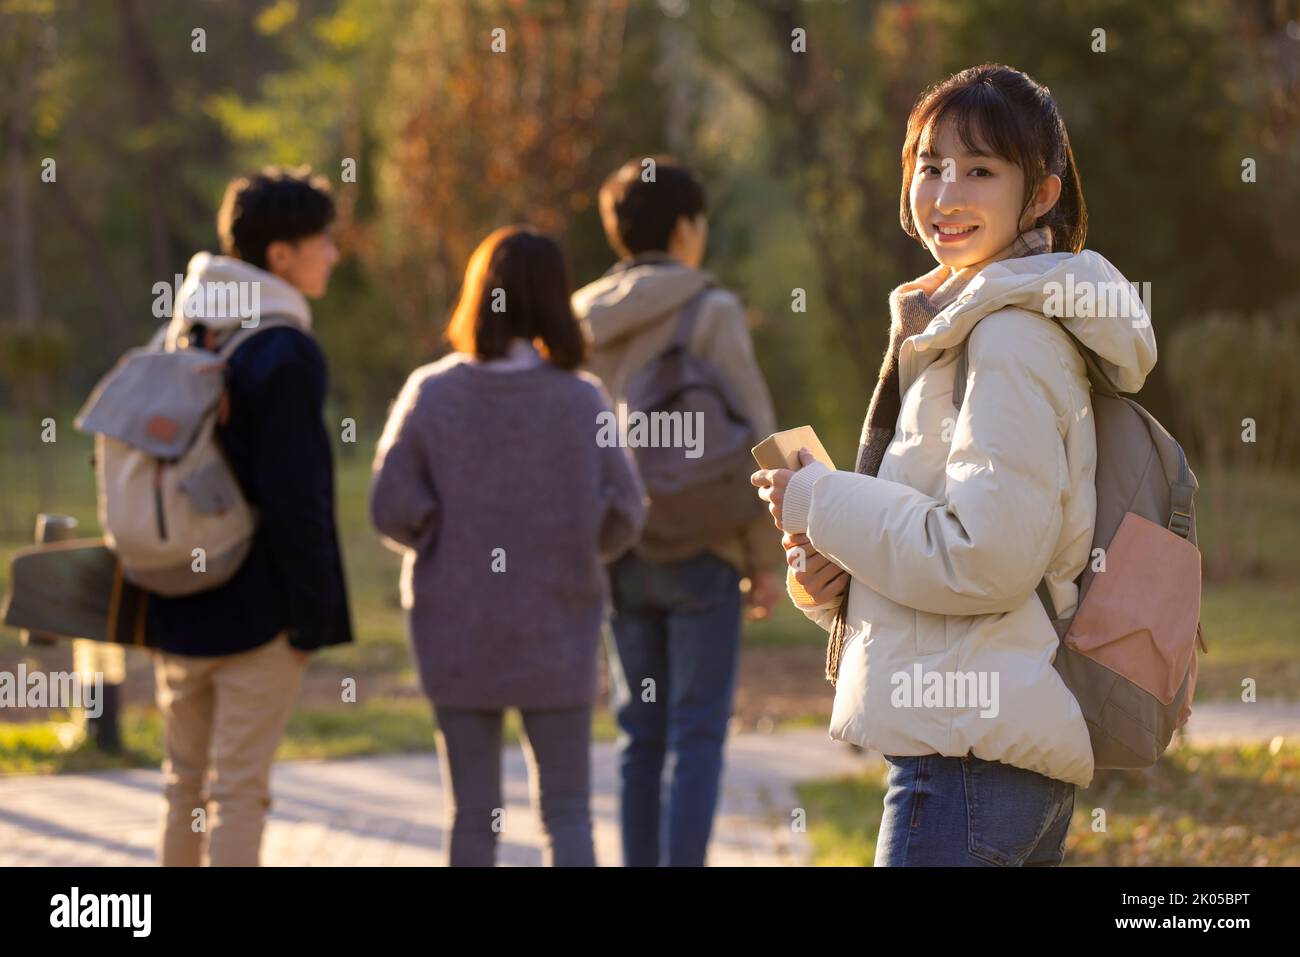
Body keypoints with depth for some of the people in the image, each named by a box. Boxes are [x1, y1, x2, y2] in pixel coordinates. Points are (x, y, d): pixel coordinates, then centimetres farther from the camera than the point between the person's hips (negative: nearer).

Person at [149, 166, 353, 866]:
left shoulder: (183, 337, 8)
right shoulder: (285, 354, -16)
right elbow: (294, 495, -20)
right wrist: (313, 612, -13)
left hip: (177, 603, 7)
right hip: (258, 610, -7)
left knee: (185, 780, 16)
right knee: (238, 788, -3)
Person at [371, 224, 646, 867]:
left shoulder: (432, 394, -7)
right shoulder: (581, 400, -8)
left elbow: (392, 508, -10)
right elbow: (623, 512, -8)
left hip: (455, 633, 1)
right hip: (557, 631, -1)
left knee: (472, 814, 11)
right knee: (566, 809, 7)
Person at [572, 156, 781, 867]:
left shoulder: (581, 322, 7)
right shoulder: (711, 312, -8)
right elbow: (753, 442, -10)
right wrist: (766, 558, -3)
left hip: (621, 554, 5)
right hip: (702, 551, -5)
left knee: (641, 735, 11)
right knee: (698, 735, -4)